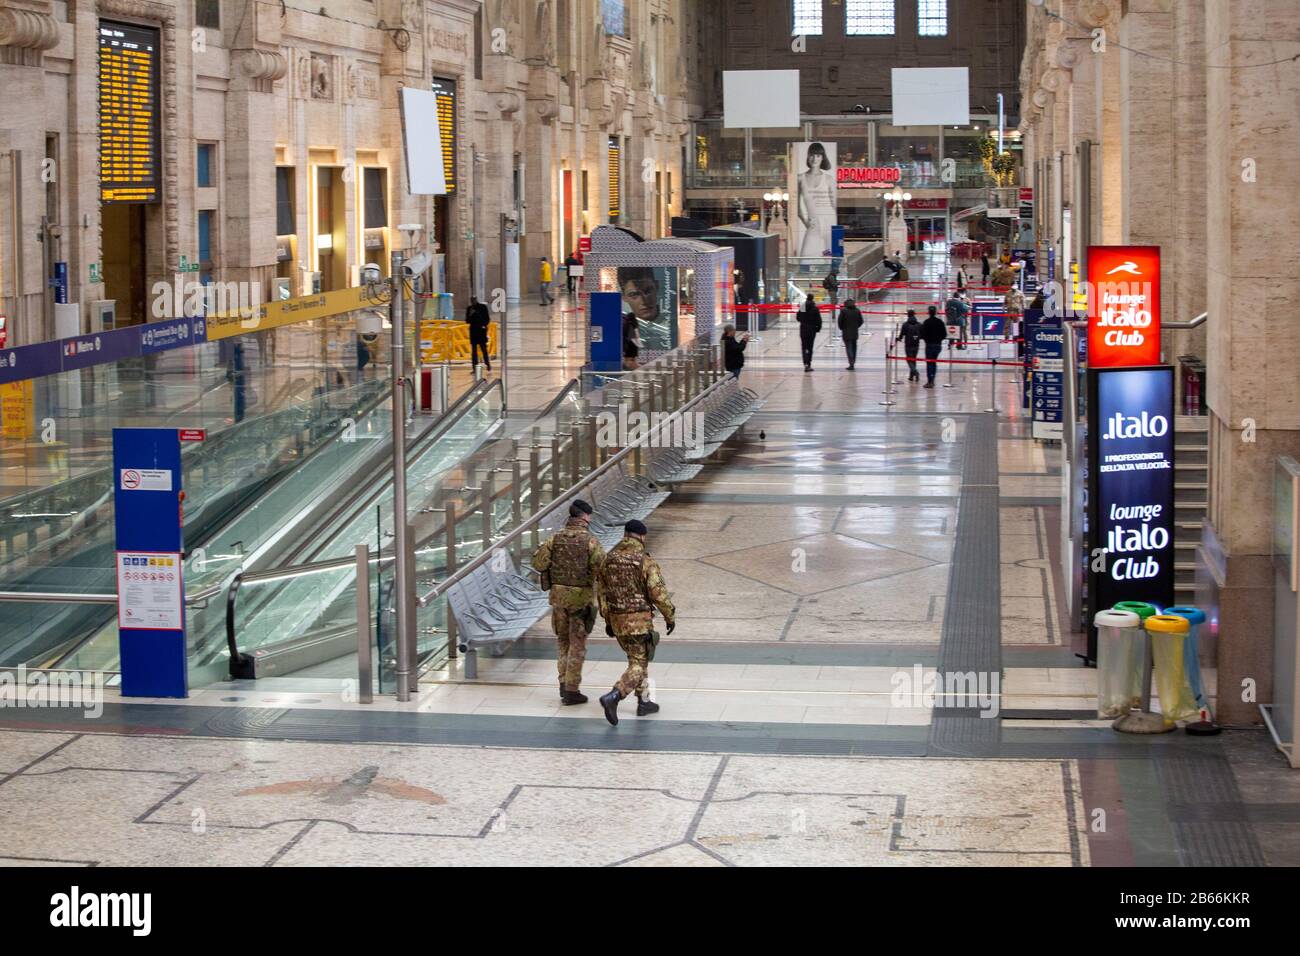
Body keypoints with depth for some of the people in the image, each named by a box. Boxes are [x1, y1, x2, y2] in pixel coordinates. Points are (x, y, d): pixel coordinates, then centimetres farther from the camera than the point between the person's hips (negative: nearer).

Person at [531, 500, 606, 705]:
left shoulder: (555, 538, -2)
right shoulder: (590, 541, -12)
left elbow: (538, 563, -5)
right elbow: (600, 567, -21)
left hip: (558, 596, 3)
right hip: (581, 597, -3)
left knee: (562, 641, 19)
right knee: (577, 644, 5)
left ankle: (564, 683, 19)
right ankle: (571, 690, 6)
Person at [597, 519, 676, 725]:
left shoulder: (609, 559, 4)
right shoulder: (645, 561, -14)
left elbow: (601, 591, 10)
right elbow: (658, 592, -16)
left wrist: (607, 620, 18)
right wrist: (670, 616, -3)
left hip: (617, 619, 6)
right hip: (639, 620, -6)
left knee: (638, 659, 23)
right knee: (638, 665, -2)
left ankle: (644, 702, 26)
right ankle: (613, 697, -20)